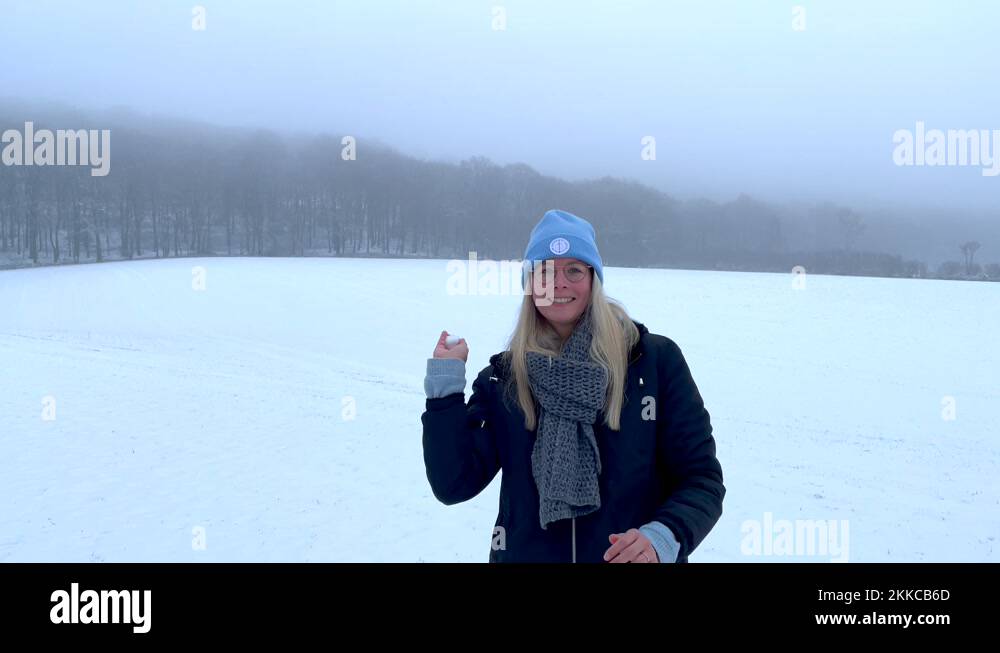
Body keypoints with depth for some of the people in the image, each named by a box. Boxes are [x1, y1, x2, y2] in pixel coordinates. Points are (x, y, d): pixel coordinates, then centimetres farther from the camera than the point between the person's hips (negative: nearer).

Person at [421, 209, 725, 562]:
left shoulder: (656, 359, -9)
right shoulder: (503, 377, -2)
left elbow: (701, 478, -7)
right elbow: (453, 485, -7)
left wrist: (663, 538, -25)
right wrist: (445, 385, -12)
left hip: (634, 558, -1)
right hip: (525, 554, 2)